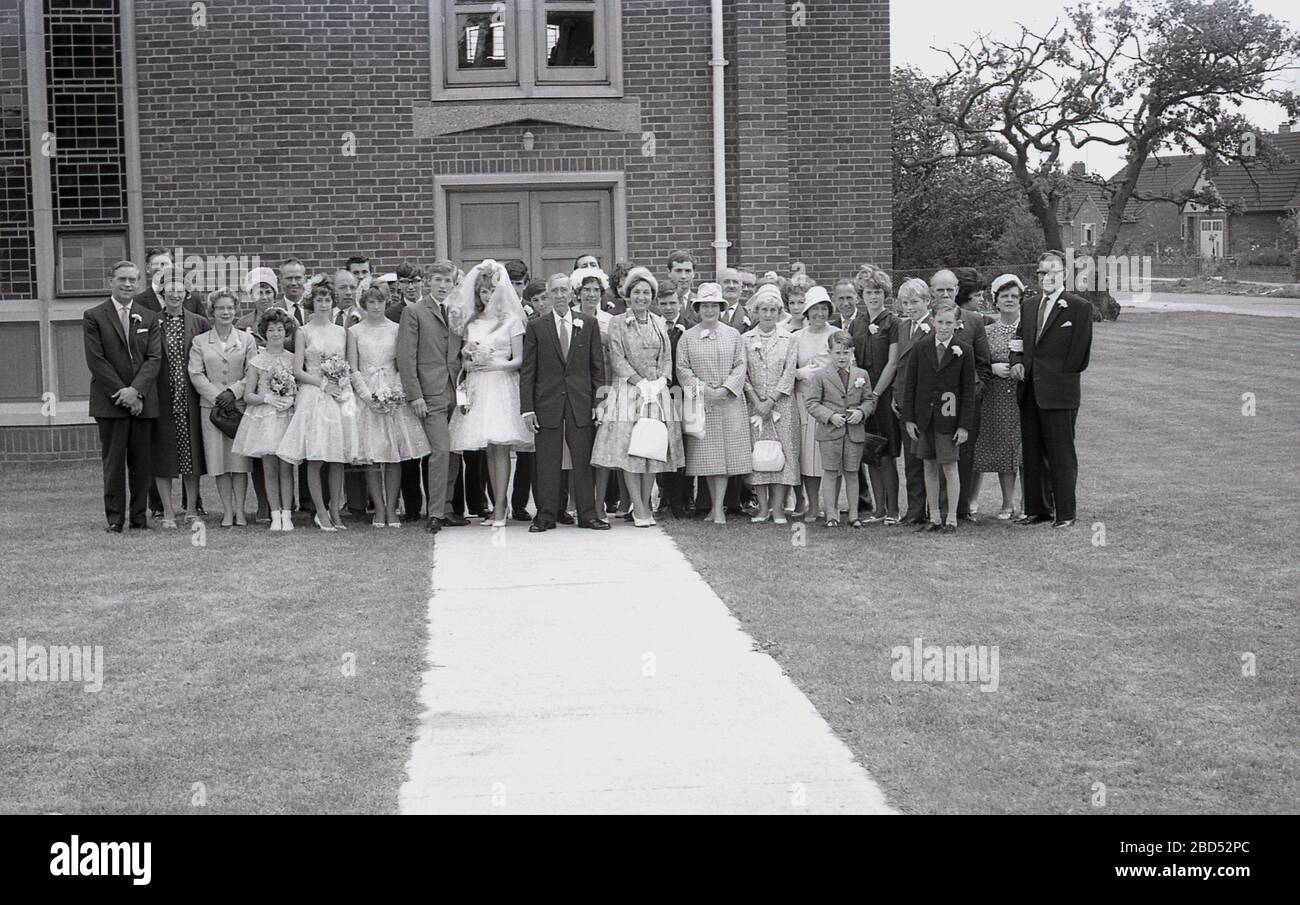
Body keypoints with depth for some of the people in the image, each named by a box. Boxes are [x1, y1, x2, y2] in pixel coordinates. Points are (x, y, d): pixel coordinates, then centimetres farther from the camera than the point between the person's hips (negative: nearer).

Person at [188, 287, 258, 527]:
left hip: (240, 405, 0)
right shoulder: (200, 341, 7)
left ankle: (240, 510, 4)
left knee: (240, 460, -1)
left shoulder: (247, 339, 7)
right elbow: (196, 374, 1)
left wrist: (233, 392, -11)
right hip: (212, 406, 0)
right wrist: (216, 395, -10)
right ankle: (227, 511, 6)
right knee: (219, 460, 0)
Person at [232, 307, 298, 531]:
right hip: (264, 418, 0)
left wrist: (291, 399, -10)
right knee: (269, 469, 0)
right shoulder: (258, 361, 5)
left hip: (289, 417, 0)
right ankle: (275, 516, 4)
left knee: (286, 468, -3)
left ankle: (287, 515, 0)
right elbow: (248, 396, 4)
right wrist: (268, 398, -12)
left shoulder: (294, 359, 6)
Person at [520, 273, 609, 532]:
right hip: (547, 402, 0)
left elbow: (597, 366, 8)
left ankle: (587, 515, 9)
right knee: (547, 463, 2)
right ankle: (546, 515, 9)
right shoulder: (536, 327, 5)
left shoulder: (588, 324, 7)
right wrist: (527, 408, -4)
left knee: (583, 460, 3)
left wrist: (598, 401, 0)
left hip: (581, 403, 0)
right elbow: (527, 371, 4)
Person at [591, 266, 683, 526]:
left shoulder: (659, 323, 12)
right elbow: (617, 359, -5)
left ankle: (645, 505, 10)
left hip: (657, 392, 4)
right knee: (630, 447, -7)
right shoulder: (617, 323, 1)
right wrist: (640, 382, -13)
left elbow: (667, 358, 11)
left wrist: (660, 381, -6)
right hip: (628, 391, -4)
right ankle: (638, 508, -5)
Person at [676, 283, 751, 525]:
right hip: (700, 403, 0)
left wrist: (724, 389, -11)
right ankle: (716, 504, 11)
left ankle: (719, 508, -5)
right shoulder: (688, 337, 6)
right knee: (706, 456, 1)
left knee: (724, 454, -5)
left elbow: (740, 366, 3)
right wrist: (702, 388, -11)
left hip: (728, 401, 0)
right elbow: (682, 368, 1)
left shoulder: (733, 335, 7)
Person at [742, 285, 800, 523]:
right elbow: (743, 374, 1)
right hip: (754, 404, 1)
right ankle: (762, 507, 4)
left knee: (783, 451, -5)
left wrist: (770, 401, -10)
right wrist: (756, 402, -9)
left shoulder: (789, 340, 5)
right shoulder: (745, 340, 6)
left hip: (781, 403, -1)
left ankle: (778, 507, -3)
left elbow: (789, 374, -2)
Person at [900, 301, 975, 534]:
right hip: (924, 418, 3)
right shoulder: (920, 349, 4)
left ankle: (951, 519, 8)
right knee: (929, 466, 8)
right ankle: (934, 518, 17)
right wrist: (909, 418, 0)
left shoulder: (964, 352, -2)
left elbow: (968, 391, -2)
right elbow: (909, 385, 6)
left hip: (948, 418, -3)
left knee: (949, 466, 0)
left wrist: (964, 425, -6)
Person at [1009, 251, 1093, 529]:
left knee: (1061, 454, -1)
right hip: (1030, 391, 7)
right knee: (1032, 453, 11)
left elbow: (1079, 353, -7)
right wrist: (1017, 362, 2)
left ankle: (1065, 513, 5)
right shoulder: (1028, 307, 15)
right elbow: (1019, 343, 22)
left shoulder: (1079, 307, -5)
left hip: (1058, 393, -7)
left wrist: (1059, 378, -6)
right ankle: (1037, 509, 19)